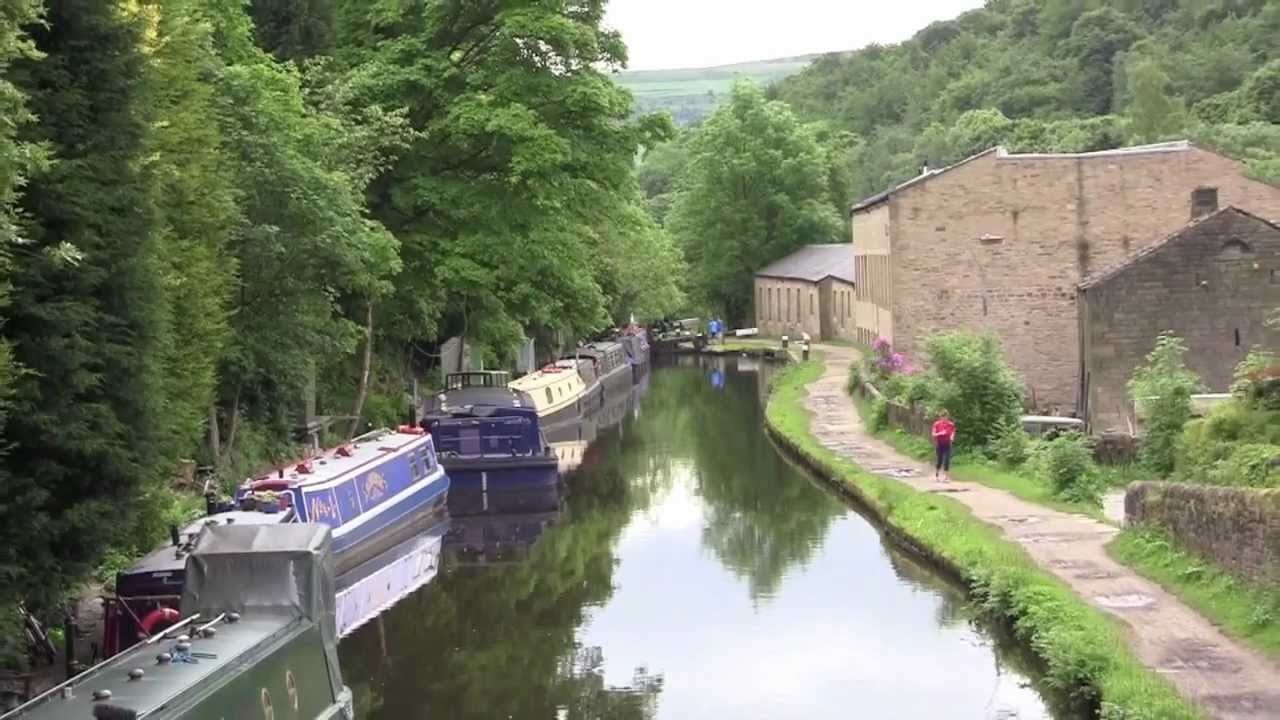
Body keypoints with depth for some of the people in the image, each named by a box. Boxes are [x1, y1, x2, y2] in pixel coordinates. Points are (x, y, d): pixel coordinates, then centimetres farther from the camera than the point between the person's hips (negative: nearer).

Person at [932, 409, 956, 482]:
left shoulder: (951, 424, -2)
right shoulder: (937, 424, -6)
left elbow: (953, 433, 4)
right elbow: (933, 434, -4)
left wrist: (952, 438, -18)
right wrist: (940, 433, -21)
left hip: (947, 444, 1)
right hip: (939, 444, -1)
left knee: (947, 460, -6)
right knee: (940, 460, 3)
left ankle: (946, 476, 0)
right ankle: (936, 475, 25)